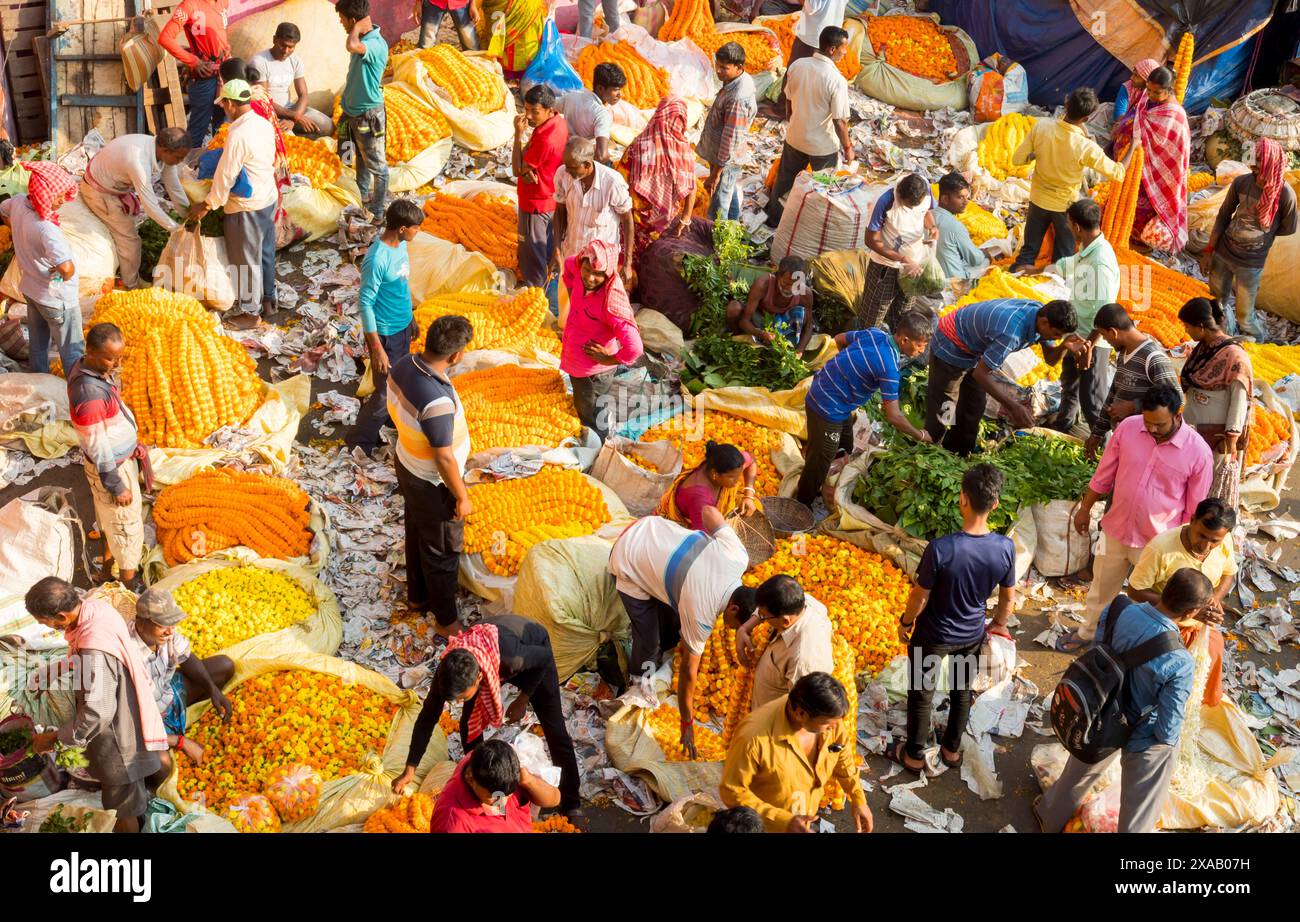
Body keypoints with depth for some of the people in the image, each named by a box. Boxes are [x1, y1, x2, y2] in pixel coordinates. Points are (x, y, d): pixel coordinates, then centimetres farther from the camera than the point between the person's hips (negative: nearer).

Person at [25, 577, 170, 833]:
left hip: (118, 733, -9)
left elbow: (97, 713, -31)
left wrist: (54, 737, -19)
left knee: (122, 808, 13)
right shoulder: (96, 607, -11)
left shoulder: (94, 652, -38)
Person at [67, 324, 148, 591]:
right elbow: (98, 449, -27)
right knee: (127, 526, 11)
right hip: (112, 468, -9)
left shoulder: (84, 365, -8)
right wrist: (117, 487, -16)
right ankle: (130, 586, 32)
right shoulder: (89, 394, -37)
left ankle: (106, 571, 49)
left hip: (123, 456, 9)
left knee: (110, 519, 27)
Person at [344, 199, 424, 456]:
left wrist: (411, 318, 22)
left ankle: (394, 417, 50)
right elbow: (364, 304, -25)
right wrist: (376, 348, -24)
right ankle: (359, 441, 19)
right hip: (386, 334, -8)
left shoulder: (400, 244, -3)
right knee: (385, 392, 2)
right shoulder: (377, 259, -30)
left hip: (403, 326, 8)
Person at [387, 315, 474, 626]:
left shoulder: (403, 365, -15)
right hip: (433, 484, -8)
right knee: (442, 551, 15)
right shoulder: (437, 402, -40)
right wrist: (462, 497, -14)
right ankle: (446, 619, 37)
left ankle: (418, 596, 53)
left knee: (418, 533, 30)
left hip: (407, 464, 8)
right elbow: (444, 459, -29)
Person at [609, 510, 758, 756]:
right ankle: (641, 679, 29)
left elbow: (709, 511, -4)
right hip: (629, 563, -7)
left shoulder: (739, 557, -19)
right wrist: (687, 724, -4)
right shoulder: (701, 615, -29)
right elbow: (689, 671, -15)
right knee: (649, 641, 0)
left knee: (675, 626, 16)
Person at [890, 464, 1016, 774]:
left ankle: (914, 756, 37)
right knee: (962, 691, 28)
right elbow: (1008, 599, -6)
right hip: (972, 635, 4)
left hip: (933, 635, -3)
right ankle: (952, 749, 47)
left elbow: (920, 597, -20)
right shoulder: (1005, 548, -22)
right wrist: (998, 624, 14)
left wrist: (905, 622, 0)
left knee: (921, 694, 19)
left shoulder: (941, 548, -34)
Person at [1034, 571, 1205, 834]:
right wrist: (1169, 737, -3)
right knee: (1138, 815, 22)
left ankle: (1050, 816, 61)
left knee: (1082, 771, 35)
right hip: (1145, 742, -5)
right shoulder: (1180, 664, -36)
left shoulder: (1118, 610, -24)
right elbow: (1167, 733, -26)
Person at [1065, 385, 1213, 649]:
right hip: (1116, 530, 3)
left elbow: (1195, 510, -8)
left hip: (1158, 543, -3)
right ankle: (1087, 632, 47)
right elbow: (1103, 475, 2)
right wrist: (1085, 508, 10)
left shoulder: (1198, 452, -20)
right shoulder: (1128, 428, -13)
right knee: (1101, 587, 23)